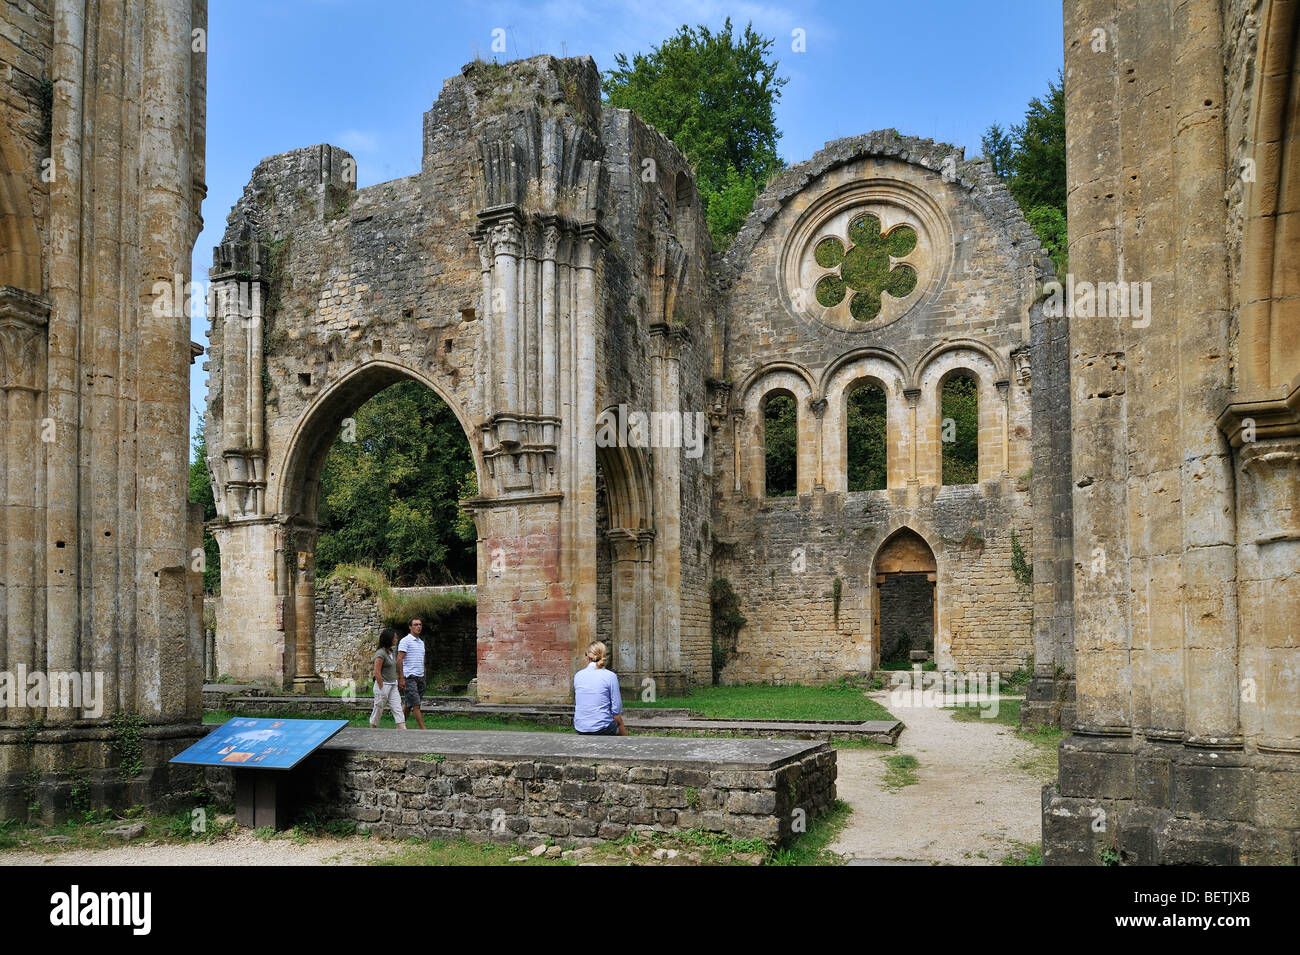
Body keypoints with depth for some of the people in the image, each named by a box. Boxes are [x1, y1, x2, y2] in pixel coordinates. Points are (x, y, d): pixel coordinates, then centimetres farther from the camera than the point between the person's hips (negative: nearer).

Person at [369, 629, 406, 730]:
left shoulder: (391, 652, 10)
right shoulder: (380, 653, -16)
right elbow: (377, 672, -17)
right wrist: (382, 689, -17)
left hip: (393, 686, 8)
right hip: (383, 685, -8)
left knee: (398, 710, -1)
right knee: (378, 710, 4)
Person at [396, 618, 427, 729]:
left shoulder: (421, 642, 19)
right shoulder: (405, 641, -6)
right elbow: (399, 660, -12)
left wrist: (423, 677, 18)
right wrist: (401, 678, -18)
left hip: (420, 677, 8)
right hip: (409, 677, -8)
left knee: (408, 705, 10)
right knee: (416, 704, -9)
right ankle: (423, 729, -10)